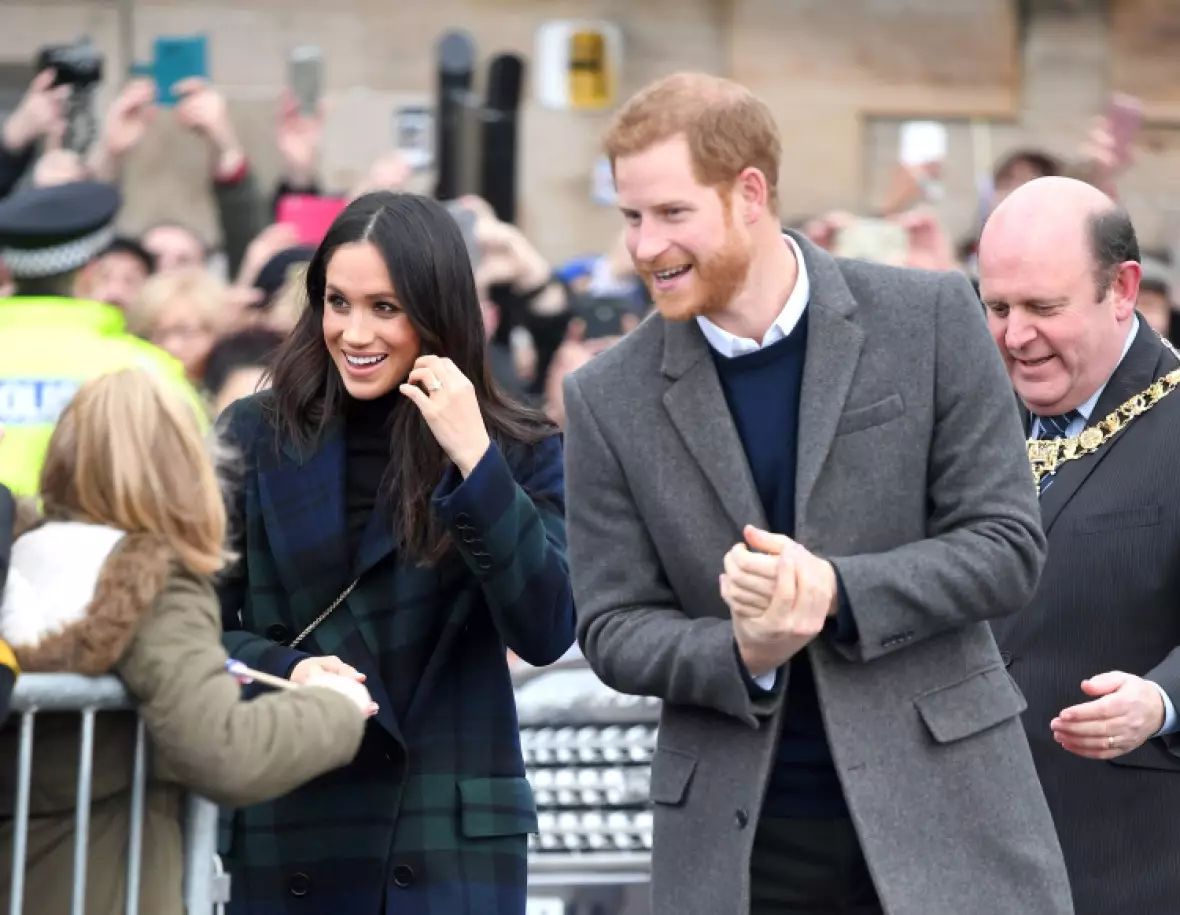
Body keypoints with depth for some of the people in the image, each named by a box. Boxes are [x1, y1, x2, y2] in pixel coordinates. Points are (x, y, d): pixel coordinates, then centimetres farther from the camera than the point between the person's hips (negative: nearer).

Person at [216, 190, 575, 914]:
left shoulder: (520, 453, 2)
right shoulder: (255, 437, 3)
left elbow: (546, 634, -10)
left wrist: (475, 461, -16)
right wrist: (285, 670, -15)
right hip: (290, 830, 1)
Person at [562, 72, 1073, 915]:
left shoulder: (930, 318, -2)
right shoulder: (609, 399, 2)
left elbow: (1008, 546, -3)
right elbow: (614, 629, 3)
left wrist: (837, 590, -18)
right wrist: (742, 654, -17)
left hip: (941, 810, -1)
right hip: (736, 843, 1)